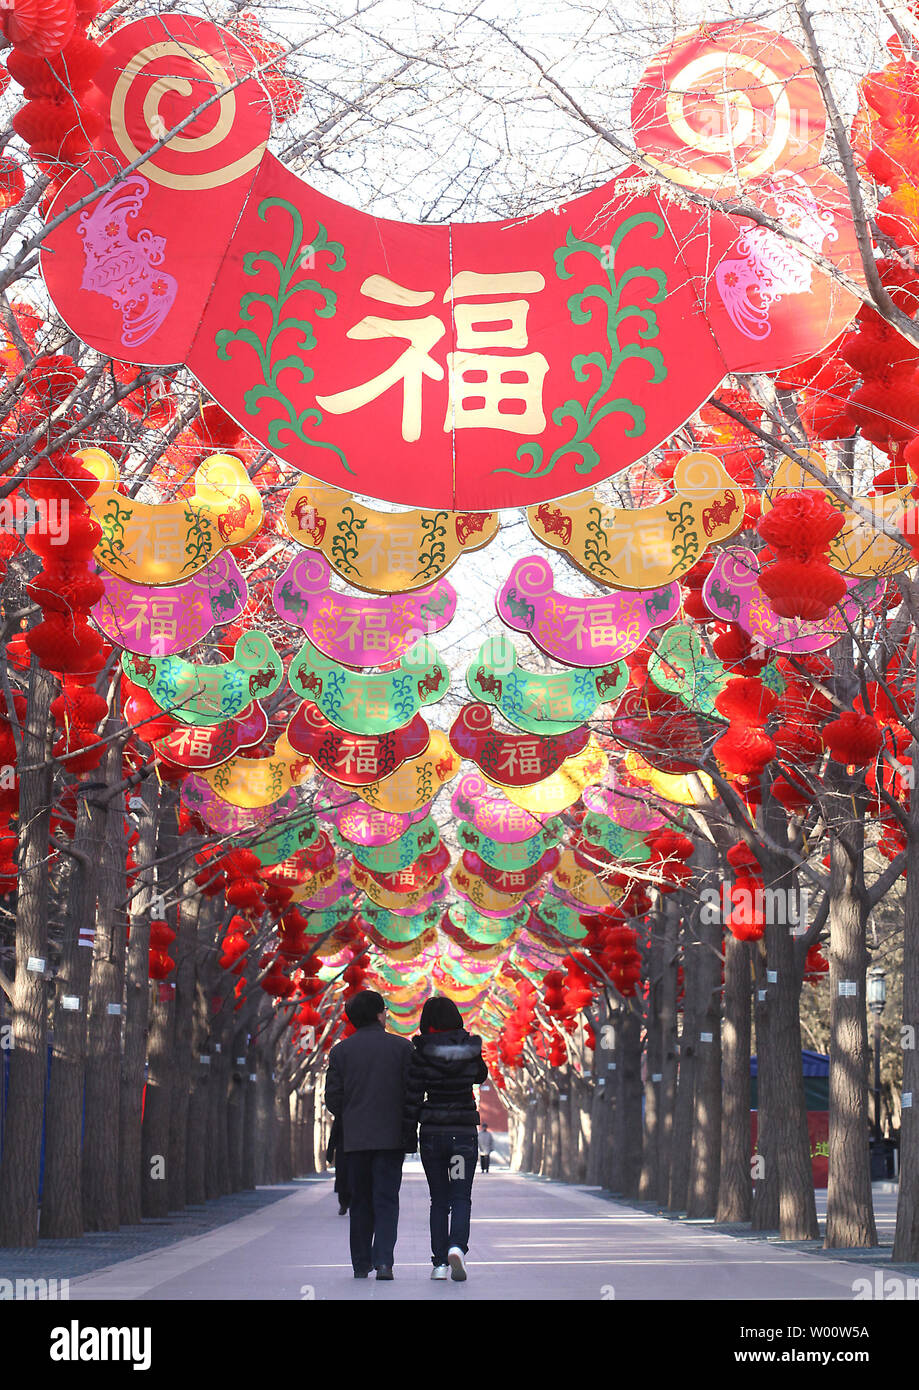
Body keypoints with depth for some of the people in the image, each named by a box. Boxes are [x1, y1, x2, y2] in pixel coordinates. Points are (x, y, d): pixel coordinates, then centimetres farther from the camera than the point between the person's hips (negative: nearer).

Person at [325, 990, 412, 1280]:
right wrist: (406, 1123, 11)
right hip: (391, 1136, -1)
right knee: (386, 1200, 0)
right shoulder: (402, 1047, -1)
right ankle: (383, 1260, -14)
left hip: (355, 1138, 1)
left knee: (360, 1202, 11)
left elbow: (332, 1098, 0)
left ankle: (361, 1264, 13)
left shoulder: (340, 1051, 2)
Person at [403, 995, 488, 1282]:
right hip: (463, 1132, 0)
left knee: (439, 1200, 12)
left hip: (432, 1133, 0)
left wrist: (409, 1137, 1)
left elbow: (412, 1097, -6)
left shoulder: (421, 1053, -7)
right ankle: (457, 1247, -22)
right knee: (461, 1198, 4)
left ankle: (439, 1263, 8)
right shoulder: (471, 1049, -1)